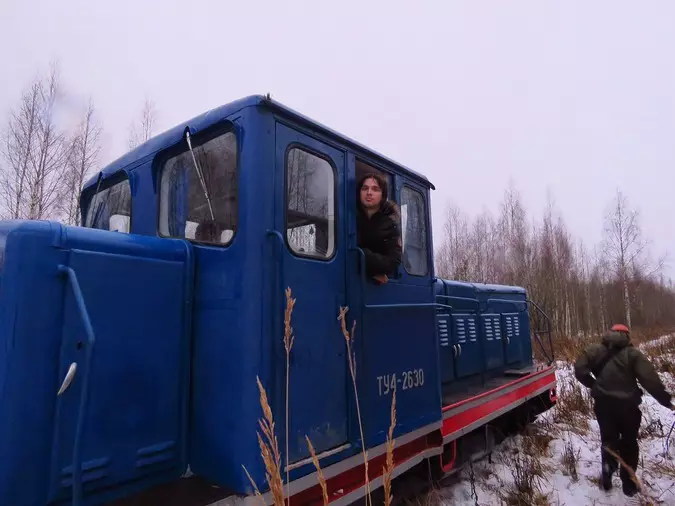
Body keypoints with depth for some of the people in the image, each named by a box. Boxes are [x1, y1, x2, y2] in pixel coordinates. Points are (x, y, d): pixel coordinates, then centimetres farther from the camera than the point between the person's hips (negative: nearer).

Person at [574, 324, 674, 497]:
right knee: (629, 443, 17)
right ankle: (628, 482, 24)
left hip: (603, 403, 1)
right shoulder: (632, 353, -5)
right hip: (627, 404, -1)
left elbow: (579, 369, -4)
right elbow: (650, 379, -13)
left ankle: (608, 467, 2)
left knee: (608, 439, 20)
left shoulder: (596, 350, 2)